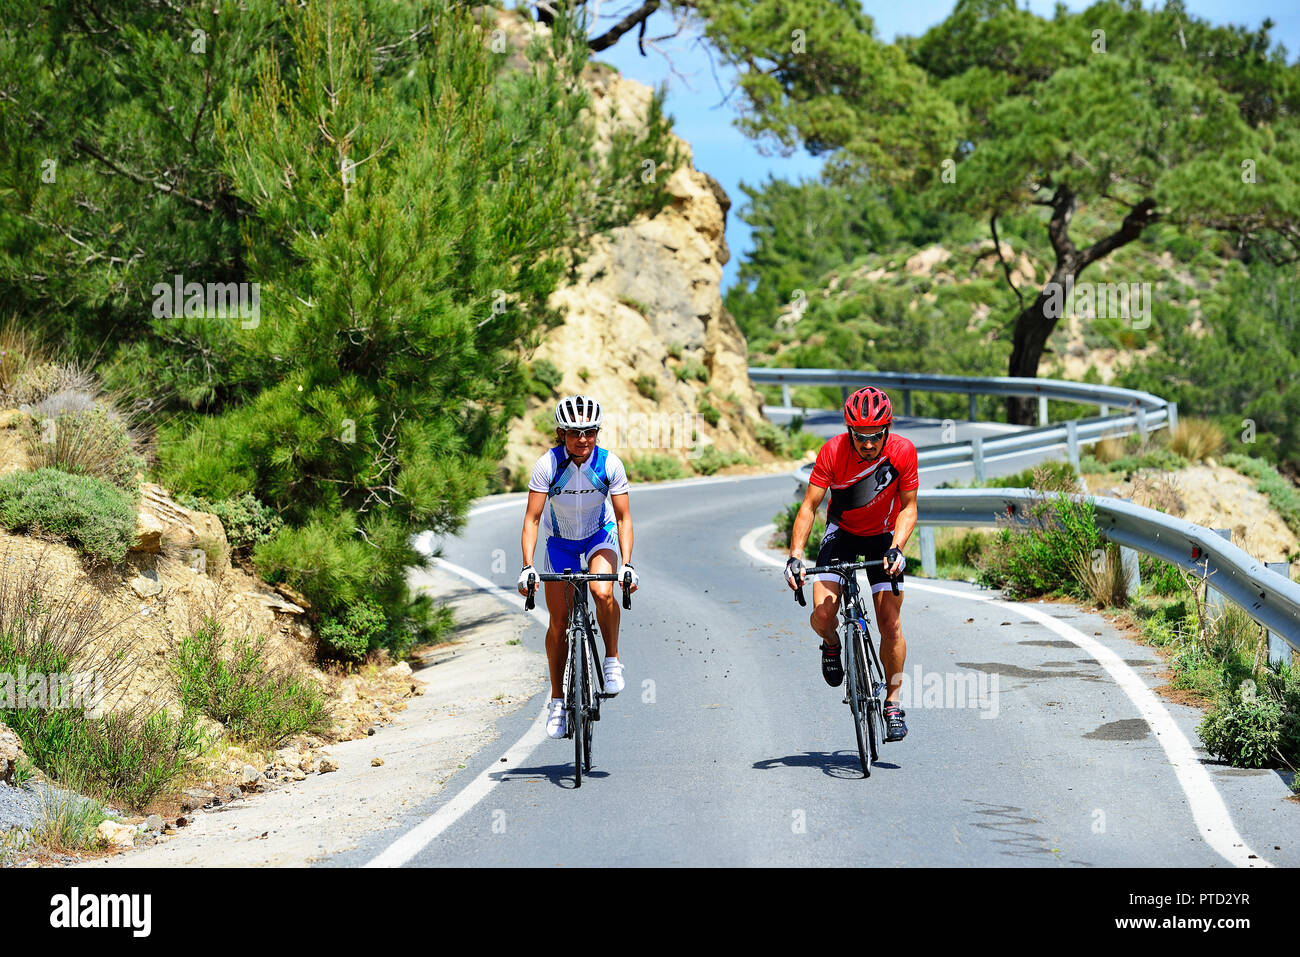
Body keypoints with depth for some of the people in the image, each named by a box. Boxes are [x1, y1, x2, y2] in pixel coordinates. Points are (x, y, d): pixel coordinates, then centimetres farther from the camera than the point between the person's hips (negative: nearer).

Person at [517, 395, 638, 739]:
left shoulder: (609, 464, -24)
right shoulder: (548, 465, -26)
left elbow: (623, 517, -19)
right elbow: (531, 519, -24)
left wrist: (627, 564, -30)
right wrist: (527, 566, -34)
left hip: (600, 535, 0)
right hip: (560, 542, 1)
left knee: (603, 591, -31)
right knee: (559, 622, -1)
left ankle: (612, 659, -9)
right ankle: (557, 700, 13)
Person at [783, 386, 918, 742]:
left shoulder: (902, 451, -23)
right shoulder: (833, 452, -25)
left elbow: (908, 507, -14)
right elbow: (809, 506, -20)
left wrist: (896, 549, -29)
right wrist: (795, 557, -30)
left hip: (883, 536, 0)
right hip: (842, 533, 0)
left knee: (890, 623, -8)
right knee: (822, 615, -18)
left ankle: (893, 702, 8)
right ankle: (832, 645, 18)